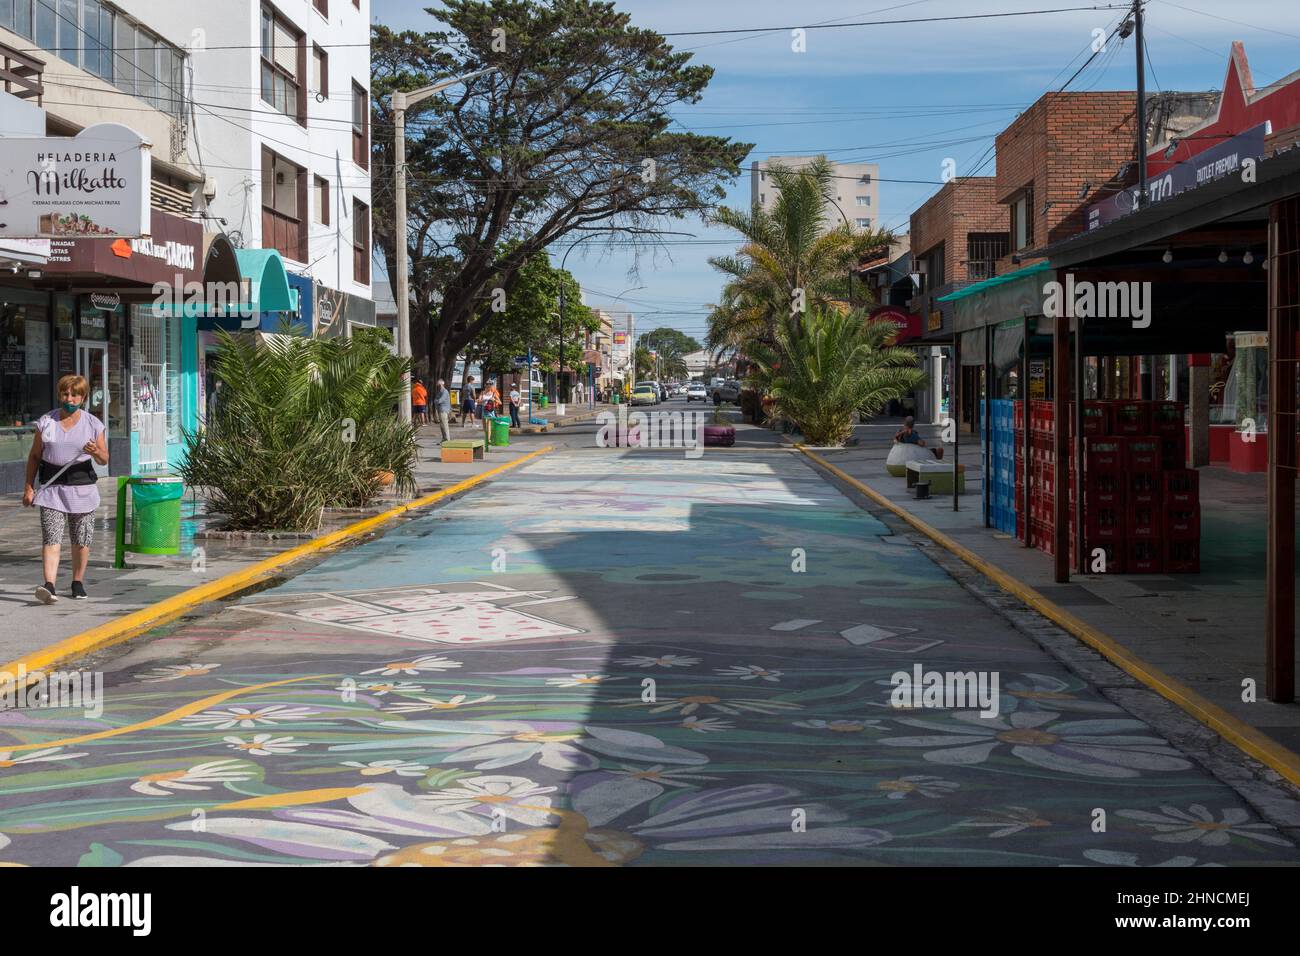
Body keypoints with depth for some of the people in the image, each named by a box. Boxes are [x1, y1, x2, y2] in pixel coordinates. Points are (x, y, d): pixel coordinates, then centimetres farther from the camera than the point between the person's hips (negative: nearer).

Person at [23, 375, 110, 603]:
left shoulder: (93, 424, 3)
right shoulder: (46, 422, 5)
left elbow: (104, 460, 7)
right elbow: (35, 456, 9)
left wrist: (96, 452, -16)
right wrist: (29, 487, 5)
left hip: (82, 486, 1)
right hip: (52, 487, -1)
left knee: (81, 540, 6)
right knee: (51, 538, -13)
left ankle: (78, 582, 23)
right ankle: (49, 585, -22)